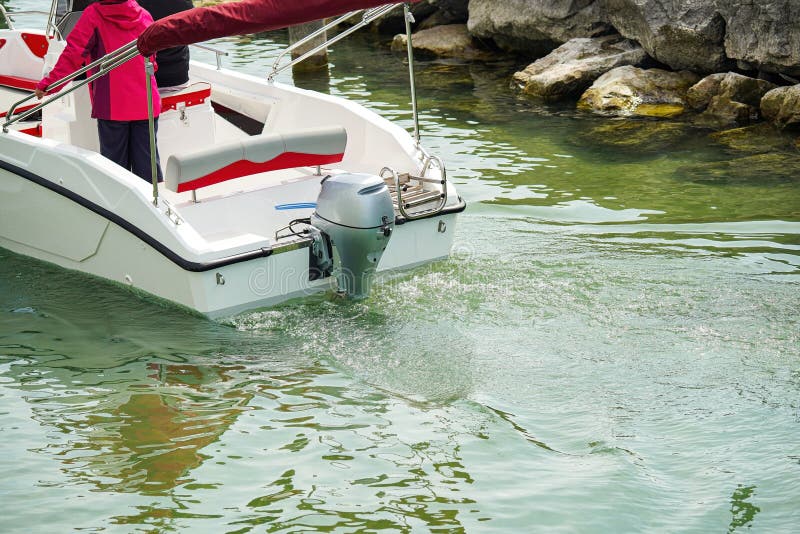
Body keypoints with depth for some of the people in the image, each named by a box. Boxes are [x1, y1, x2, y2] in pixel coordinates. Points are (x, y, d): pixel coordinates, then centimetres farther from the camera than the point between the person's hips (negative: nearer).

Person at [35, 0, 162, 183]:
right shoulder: (144, 15, 7)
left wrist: (48, 83, -6)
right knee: (148, 162, 6)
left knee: (115, 162, 6)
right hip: (147, 104, 3)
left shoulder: (93, 15, -5)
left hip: (112, 105, -3)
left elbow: (73, 53, -10)